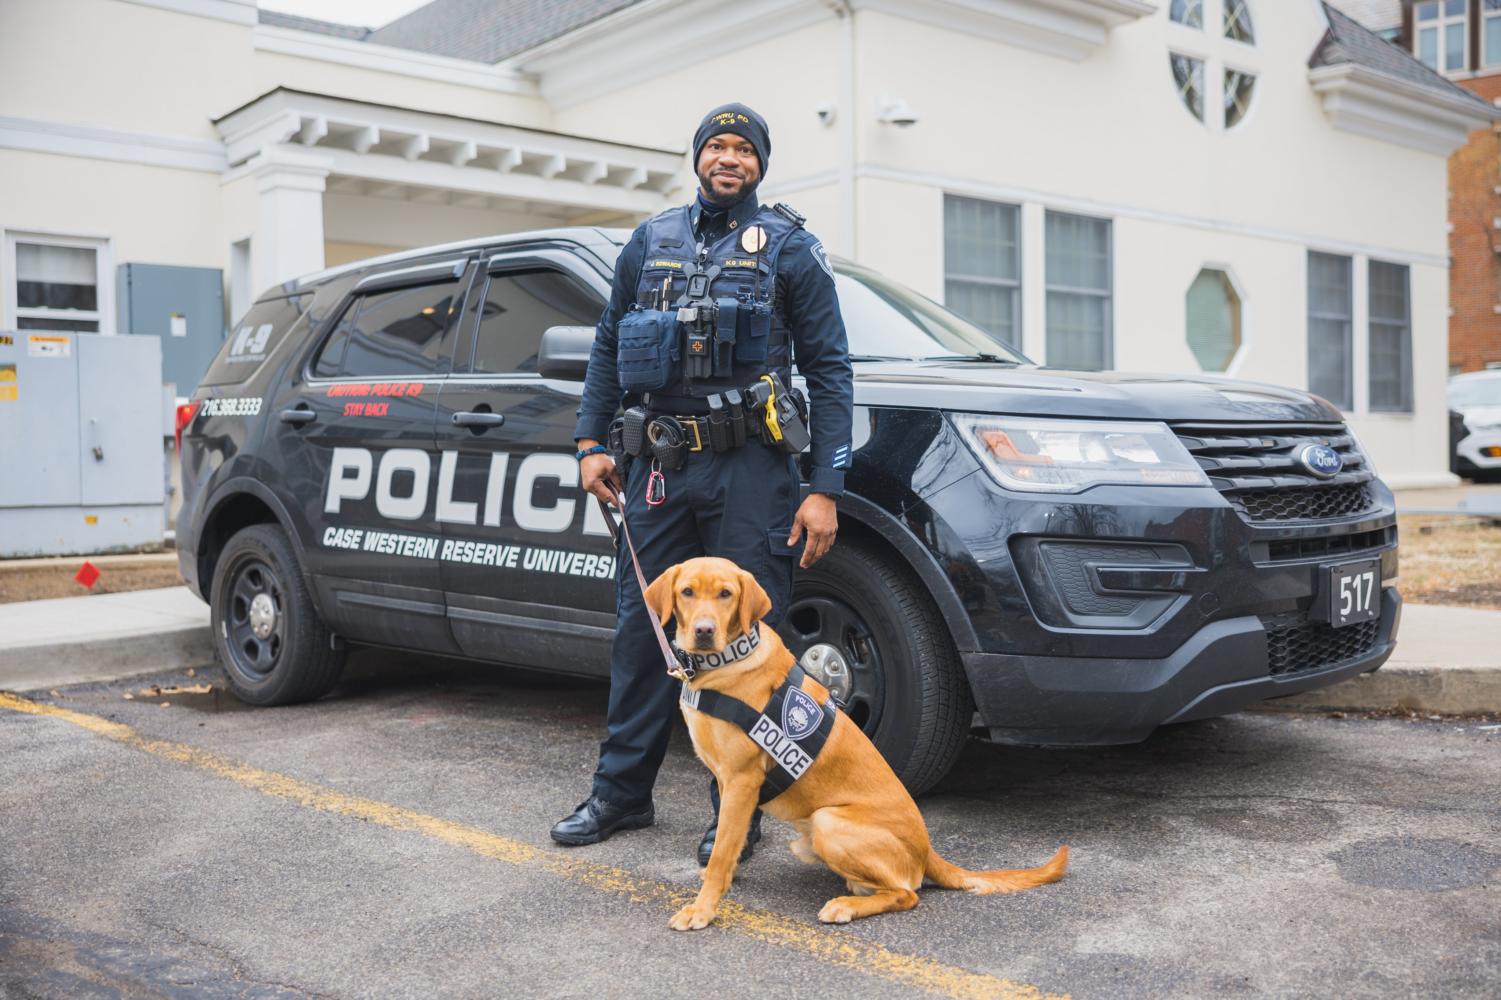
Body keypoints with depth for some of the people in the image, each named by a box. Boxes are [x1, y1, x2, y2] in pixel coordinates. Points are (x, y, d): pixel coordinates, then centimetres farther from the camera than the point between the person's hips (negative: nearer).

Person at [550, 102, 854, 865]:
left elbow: (828, 369, 0)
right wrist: (591, 442, 8)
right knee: (642, 625, 8)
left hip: (748, 466, -3)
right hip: (657, 464, 4)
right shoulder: (650, 241, 15)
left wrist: (825, 488, -9)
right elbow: (608, 348, 20)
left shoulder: (789, 248, 4)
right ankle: (622, 792, 22)